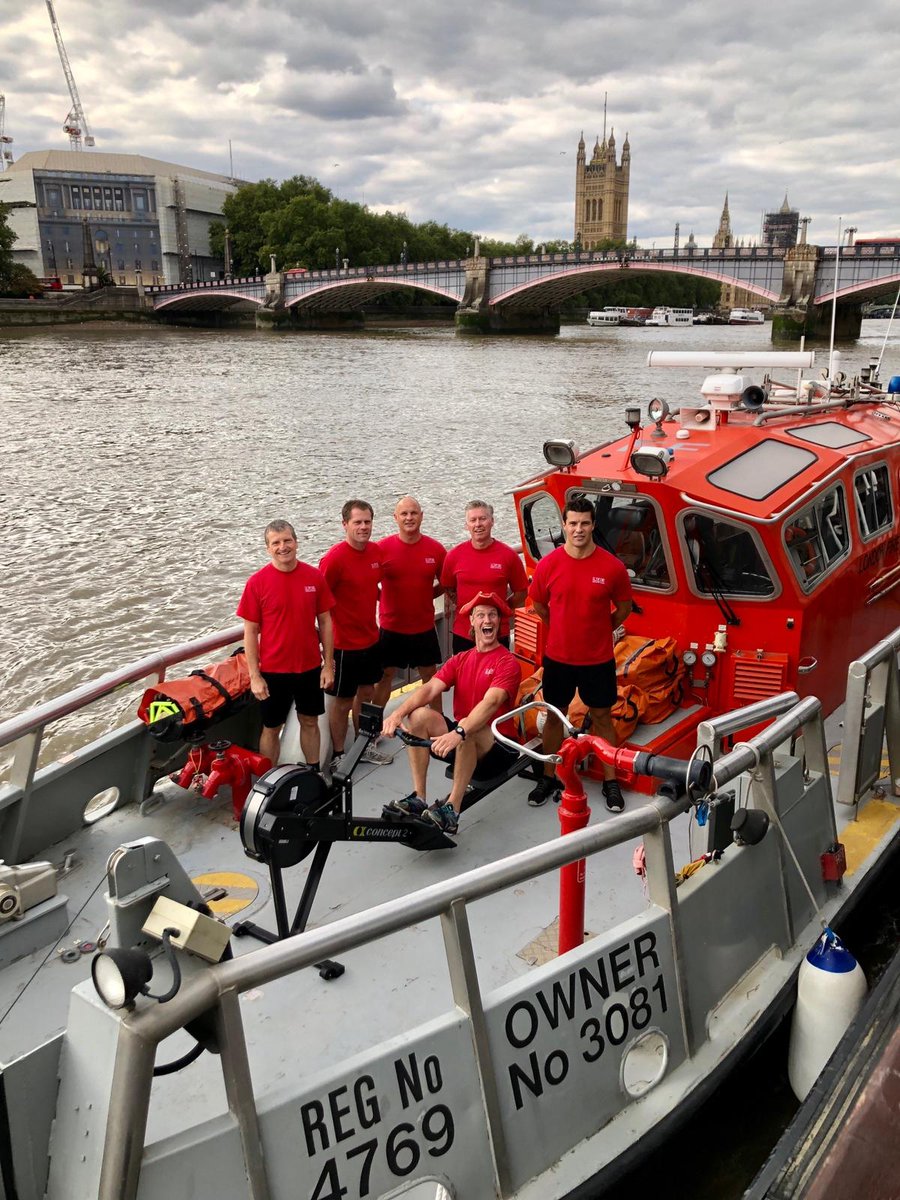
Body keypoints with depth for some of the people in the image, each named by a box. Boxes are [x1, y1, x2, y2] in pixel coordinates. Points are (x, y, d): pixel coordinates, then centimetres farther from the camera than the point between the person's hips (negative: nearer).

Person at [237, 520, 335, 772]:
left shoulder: (315, 577, -4)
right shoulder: (257, 582, -10)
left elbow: (325, 621, 3)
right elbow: (250, 631, -7)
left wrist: (328, 664, 1)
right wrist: (254, 676, -9)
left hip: (310, 666, 2)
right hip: (273, 670, -2)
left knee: (310, 722, 17)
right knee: (272, 728, 10)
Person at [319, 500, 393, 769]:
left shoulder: (375, 551, 1)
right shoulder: (335, 557, -20)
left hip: (370, 639, 7)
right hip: (344, 644, -7)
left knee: (366, 693, 19)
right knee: (343, 701, 6)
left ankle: (363, 746, 36)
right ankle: (338, 756, 21)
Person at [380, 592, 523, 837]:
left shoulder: (508, 662, -9)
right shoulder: (459, 660, 9)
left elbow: (491, 703, -27)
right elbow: (430, 689, -6)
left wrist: (458, 732, -43)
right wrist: (398, 713, -26)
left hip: (495, 746, -5)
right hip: (459, 742, 6)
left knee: (468, 729, -37)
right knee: (419, 715, -18)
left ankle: (452, 809, -31)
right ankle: (418, 798, -17)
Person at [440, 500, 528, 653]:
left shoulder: (508, 555, -5)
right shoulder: (455, 555, -1)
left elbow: (521, 592, 3)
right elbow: (448, 588, 13)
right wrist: (465, 607, 3)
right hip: (462, 634, 2)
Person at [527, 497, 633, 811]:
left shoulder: (612, 566, -12)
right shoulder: (548, 564, -9)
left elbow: (624, 607, 4)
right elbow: (539, 604, 8)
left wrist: (598, 630, 9)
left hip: (598, 659, -1)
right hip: (558, 657, 1)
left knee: (602, 717, 12)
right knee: (554, 715, 14)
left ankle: (610, 781, 25)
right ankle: (549, 777, 29)